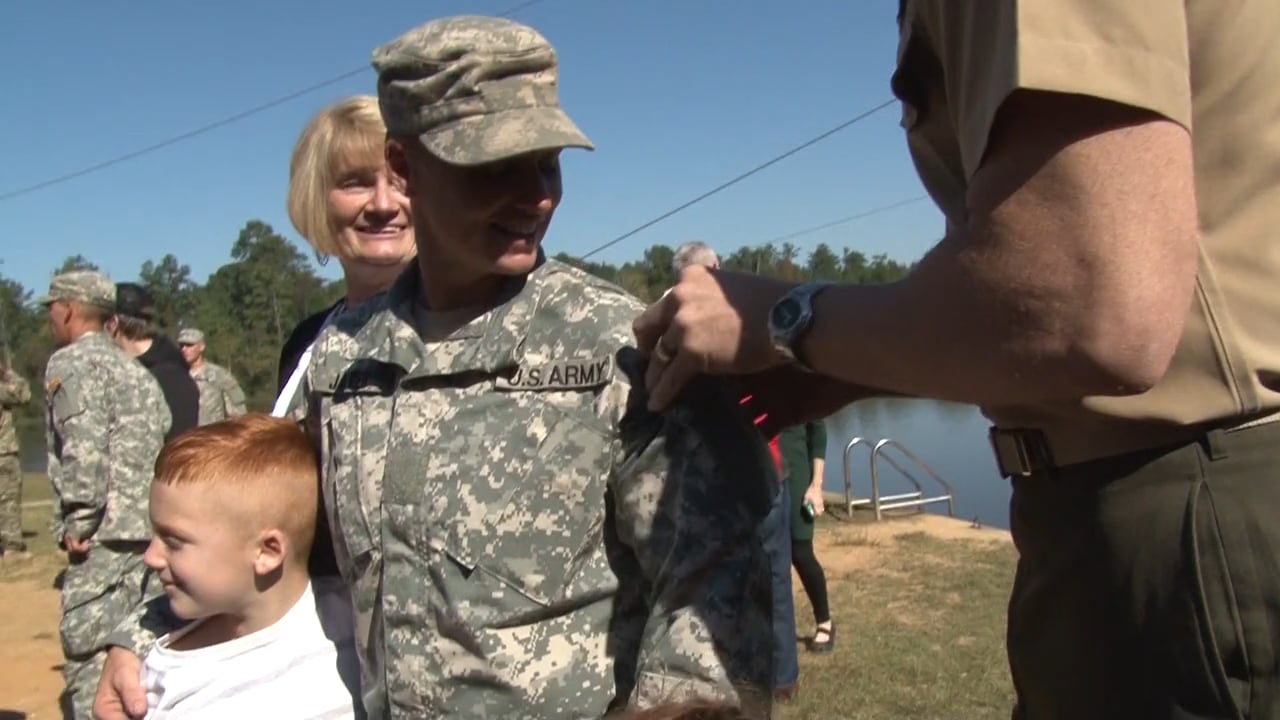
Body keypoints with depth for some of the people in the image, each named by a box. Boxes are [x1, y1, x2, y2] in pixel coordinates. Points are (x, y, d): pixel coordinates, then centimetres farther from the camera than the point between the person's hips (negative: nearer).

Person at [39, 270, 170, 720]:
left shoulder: (71, 362, -4)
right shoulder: (136, 370, 21)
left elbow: (84, 445, -18)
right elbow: (165, 439, 17)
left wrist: (77, 525, -14)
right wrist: (155, 512, 15)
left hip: (104, 536, -9)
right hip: (151, 528, 9)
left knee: (89, 660, -5)